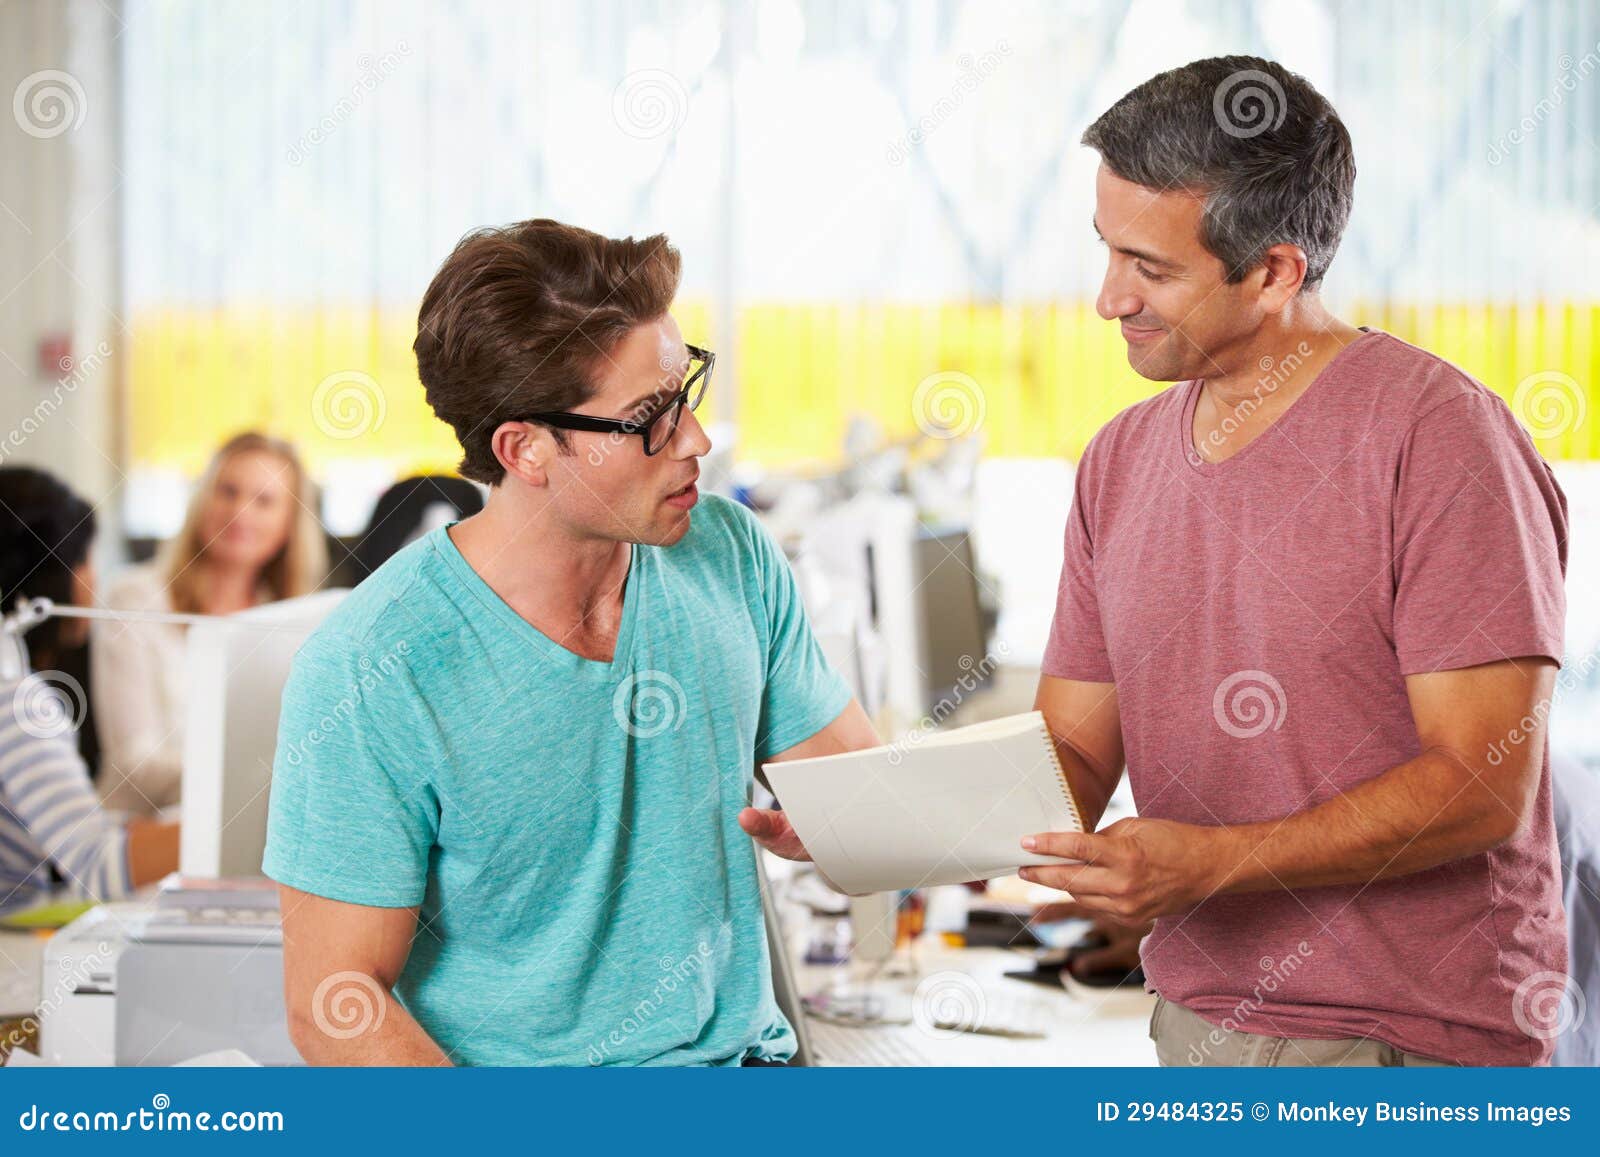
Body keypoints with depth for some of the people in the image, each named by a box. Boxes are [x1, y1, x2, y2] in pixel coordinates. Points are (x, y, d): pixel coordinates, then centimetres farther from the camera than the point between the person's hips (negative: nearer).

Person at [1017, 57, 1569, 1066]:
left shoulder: (1438, 433, -13)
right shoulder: (1120, 461, 8)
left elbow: (1485, 785, -18)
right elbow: (1074, 757, 9)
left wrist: (1212, 861, -24)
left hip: (1411, 1040, -6)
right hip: (1196, 1017, 6)